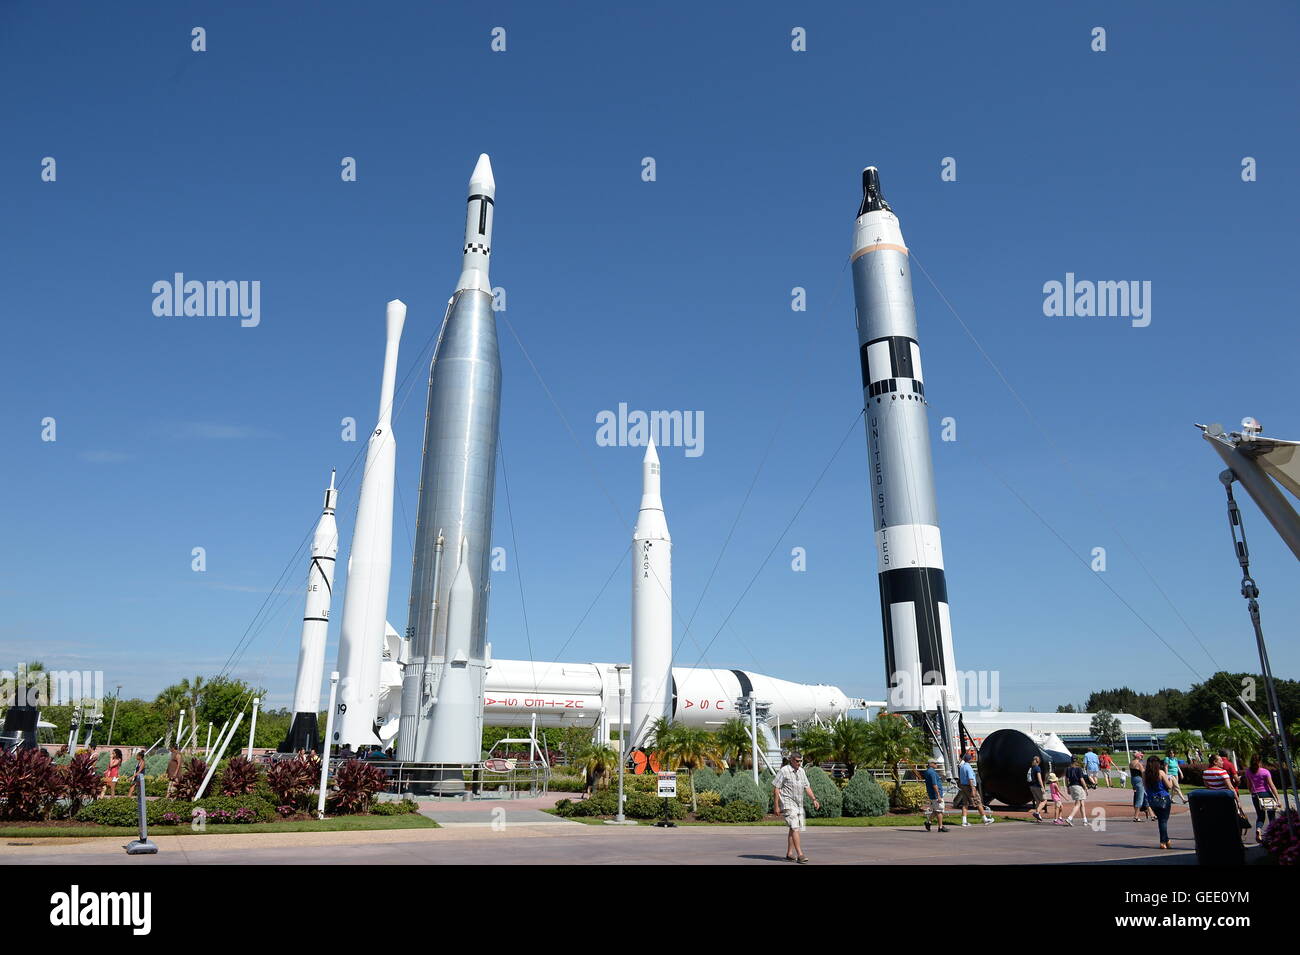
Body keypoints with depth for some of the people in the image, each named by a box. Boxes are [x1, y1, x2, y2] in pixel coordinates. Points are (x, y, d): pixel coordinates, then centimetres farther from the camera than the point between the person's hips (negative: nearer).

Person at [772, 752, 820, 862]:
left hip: (799, 804, 7)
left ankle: (789, 854, 17)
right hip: (788, 804, -7)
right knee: (795, 828, -15)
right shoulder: (783, 771, -11)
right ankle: (800, 854, -17)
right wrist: (776, 806, -12)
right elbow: (776, 788, -10)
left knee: (793, 829, 10)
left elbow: (807, 787, 17)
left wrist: (814, 799, 4)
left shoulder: (801, 771, 11)